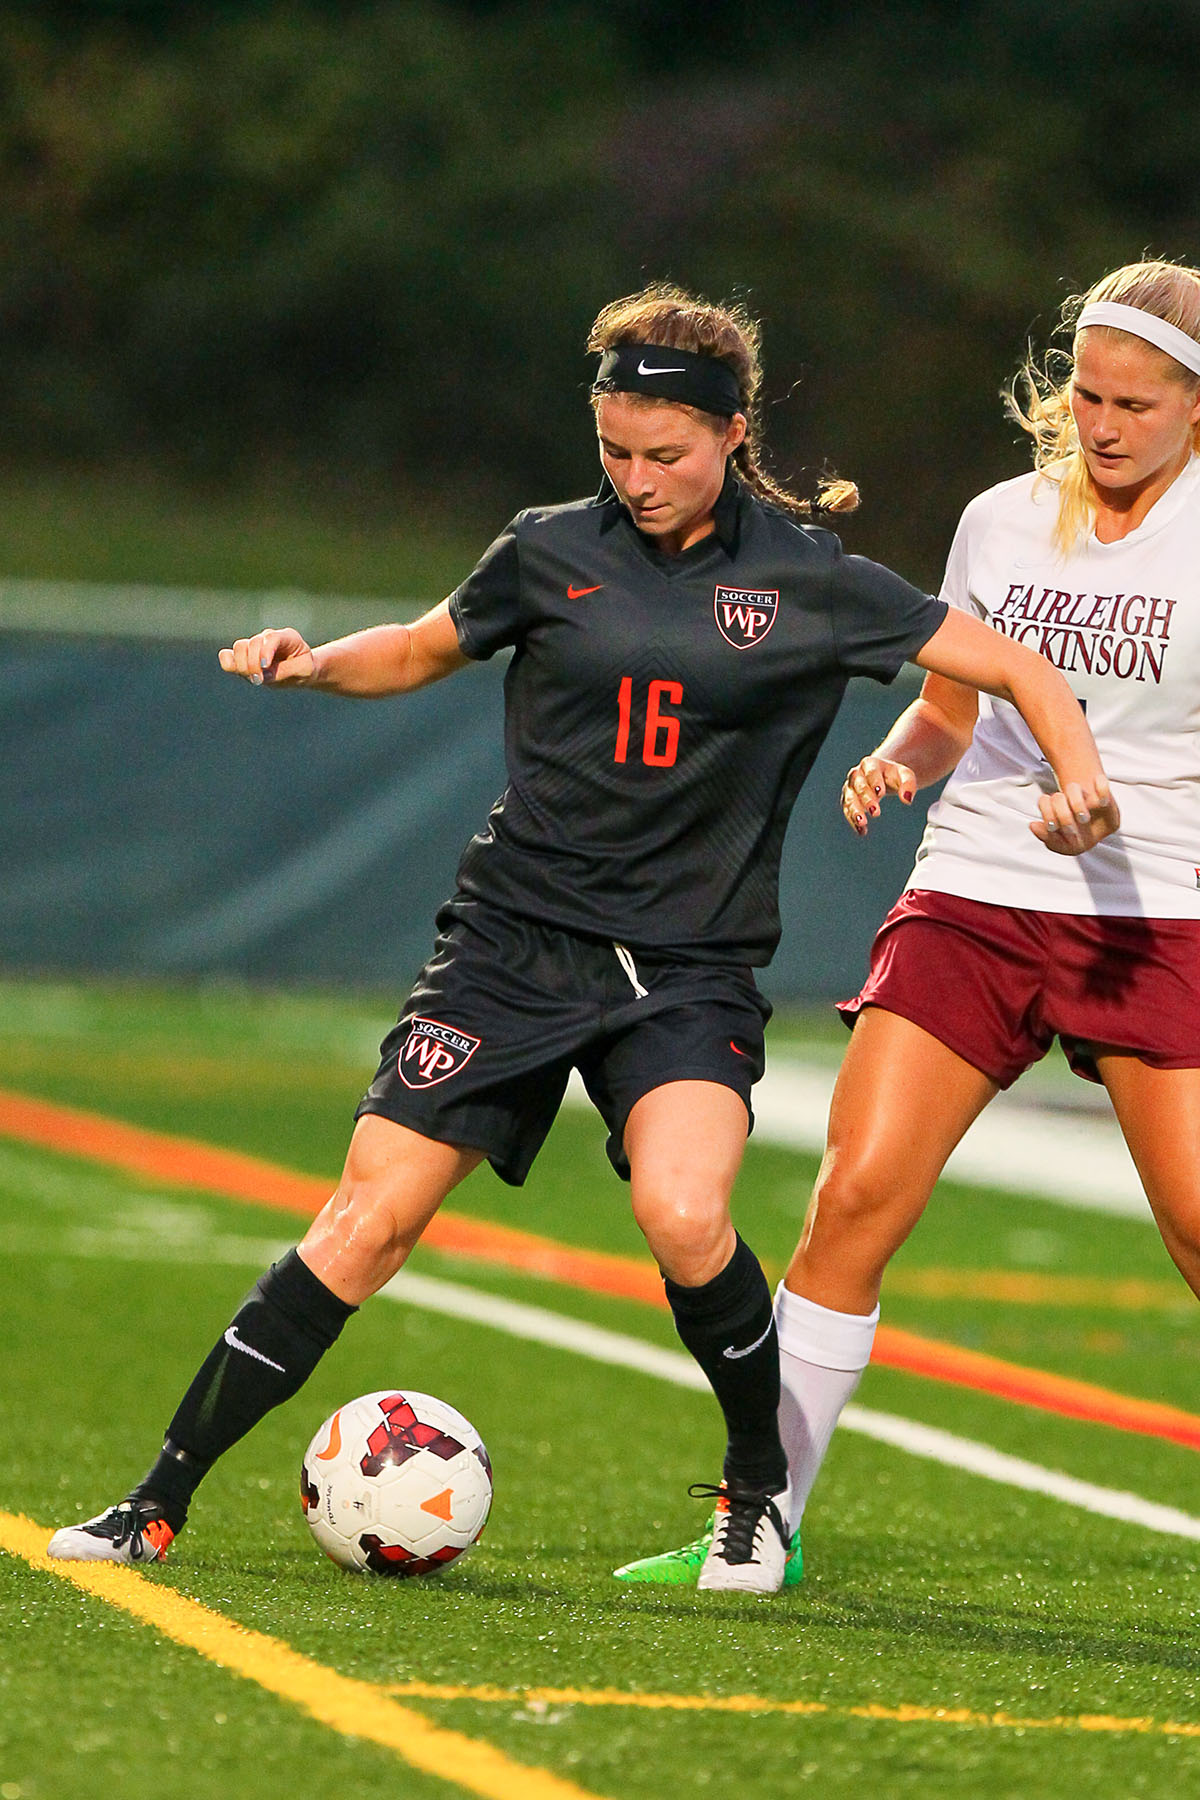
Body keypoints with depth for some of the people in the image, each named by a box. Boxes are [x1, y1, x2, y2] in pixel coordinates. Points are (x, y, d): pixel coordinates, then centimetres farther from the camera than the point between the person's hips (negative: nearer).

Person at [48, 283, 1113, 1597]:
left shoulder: (811, 582, -1)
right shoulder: (551, 553, 3)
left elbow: (1017, 669, 4)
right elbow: (422, 650, 20)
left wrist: (1077, 776, -14)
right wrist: (308, 663, 1)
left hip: (689, 971, -2)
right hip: (514, 941, 2)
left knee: (683, 1215, -27)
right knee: (372, 1215, -7)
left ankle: (758, 1492, -1)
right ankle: (160, 1503, 0)